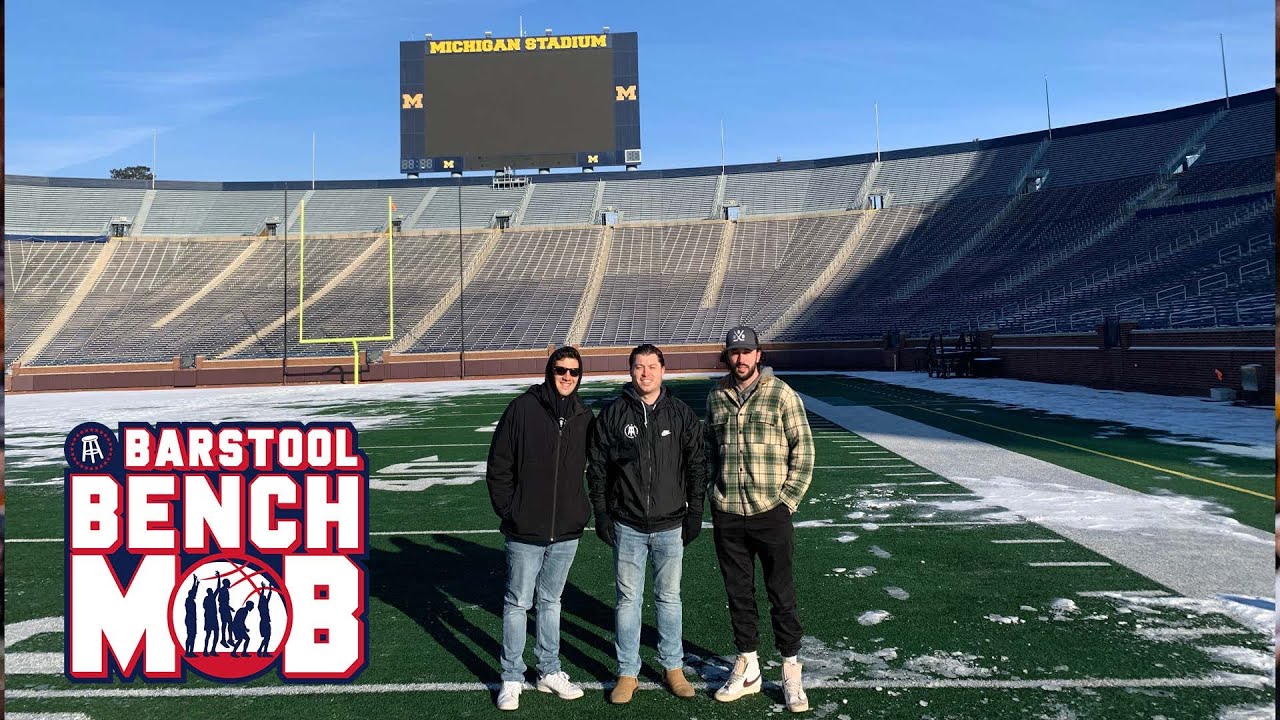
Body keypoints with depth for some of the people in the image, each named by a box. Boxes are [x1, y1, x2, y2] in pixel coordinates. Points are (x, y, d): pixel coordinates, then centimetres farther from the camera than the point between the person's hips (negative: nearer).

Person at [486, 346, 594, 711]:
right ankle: (512, 678, 21)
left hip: (566, 533, 4)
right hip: (525, 532, -3)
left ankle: (550, 671, 30)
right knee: (517, 603, 7)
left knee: (551, 601, 17)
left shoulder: (584, 417, 3)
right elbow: (498, 466, -6)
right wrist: (508, 511, -7)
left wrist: (582, 512, 6)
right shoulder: (523, 409, -9)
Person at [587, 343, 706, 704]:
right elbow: (597, 467, 1)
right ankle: (627, 673, 21)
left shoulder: (681, 413, 0)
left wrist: (695, 512, 1)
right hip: (627, 527, 0)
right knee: (628, 599, 8)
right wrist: (601, 514, -2)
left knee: (669, 597, 12)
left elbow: (695, 465, 4)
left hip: (670, 525, 1)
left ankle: (674, 668, 27)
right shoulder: (613, 413, -2)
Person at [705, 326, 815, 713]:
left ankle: (791, 673, 18)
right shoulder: (717, 396, 7)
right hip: (727, 514, 4)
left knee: (781, 594, 4)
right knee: (738, 593, 13)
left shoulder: (781, 394, -5)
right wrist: (716, 490, 9)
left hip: (770, 512, -3)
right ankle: (747, 668, 27)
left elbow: (803, 449, -3)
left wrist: (788, 499, -7)